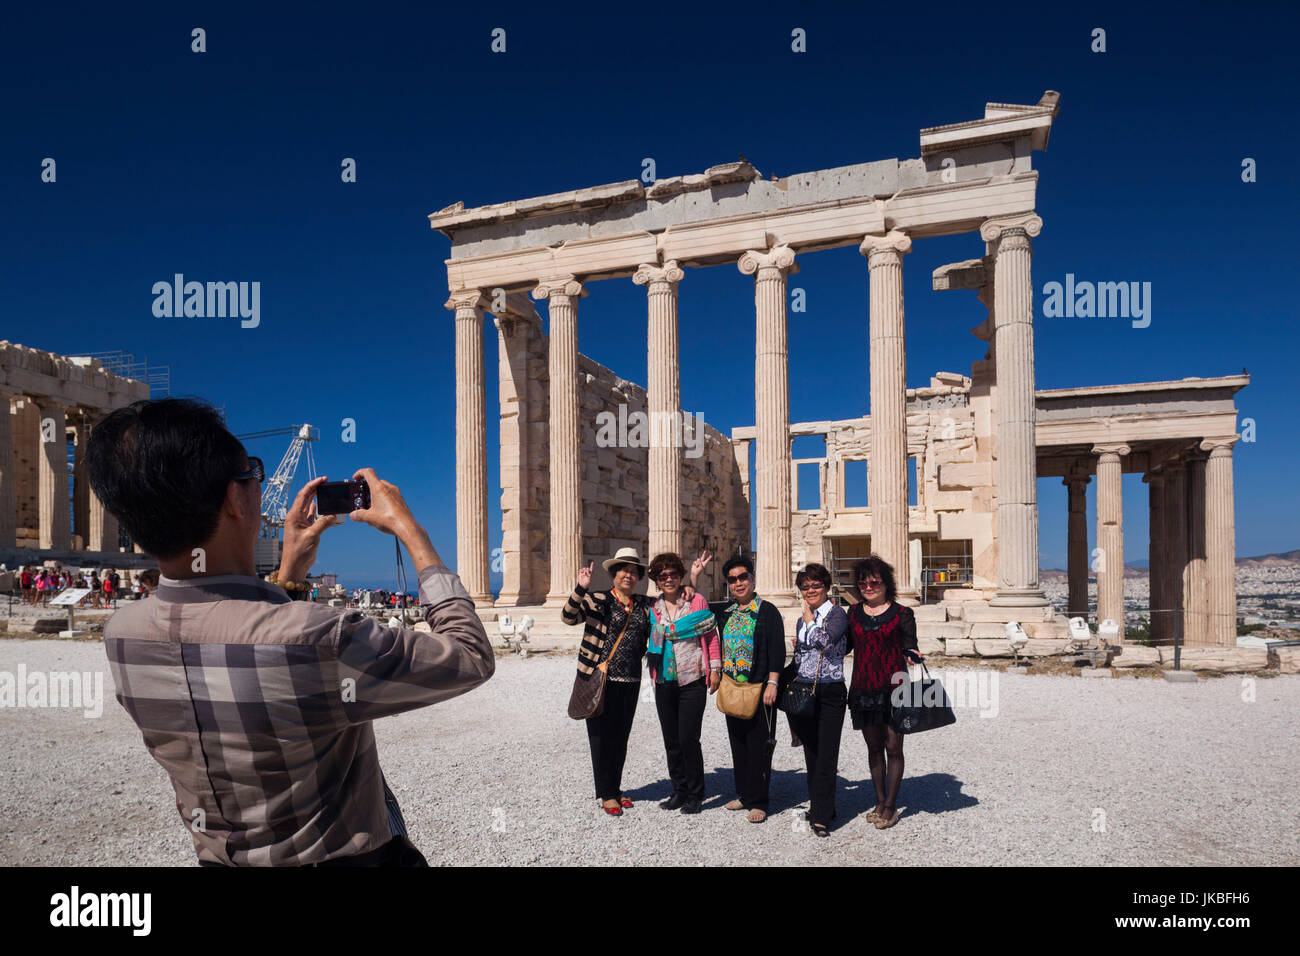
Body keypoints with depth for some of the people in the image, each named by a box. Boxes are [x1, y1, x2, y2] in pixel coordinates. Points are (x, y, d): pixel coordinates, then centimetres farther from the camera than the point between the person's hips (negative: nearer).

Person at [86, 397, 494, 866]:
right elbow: (472, 656, -22)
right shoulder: (319, 642, -35)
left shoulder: (120, 634, -13)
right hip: (349, 855, -5)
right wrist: (410, 530, -15)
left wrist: (289, 572, 2)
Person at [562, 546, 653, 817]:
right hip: (599, 680, -4)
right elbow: (569, 617, -15)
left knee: (621, 737, 13)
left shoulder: (644, 605, 10)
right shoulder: (597, 600, -3)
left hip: (630, 681, 4)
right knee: (602, 736, 3)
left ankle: (615, 789, 29)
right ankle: (606, 794, 16)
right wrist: (580, 589, -32)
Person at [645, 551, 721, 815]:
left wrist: (714, 668, -3)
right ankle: (679, 790, 26)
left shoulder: (697, 601, -3)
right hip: (664, 683, 4)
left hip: (692, 682, -4)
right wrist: (653, 672, 8)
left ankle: (695, 794, 10)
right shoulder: (653, 608, 7)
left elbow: (711, 636, 0)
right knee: (671, 741, 11)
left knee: (688, 739, -6)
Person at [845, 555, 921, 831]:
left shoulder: (902, 614, -1)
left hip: (893, 688, -3)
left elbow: (910, 648, 1)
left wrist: (912, 654, -22)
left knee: (893, 748, 2)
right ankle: (879, 801, 25)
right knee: (874, 748, 12)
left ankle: (890, 806, 13)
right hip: (863, 689, 4)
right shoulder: (853, 612, 9)